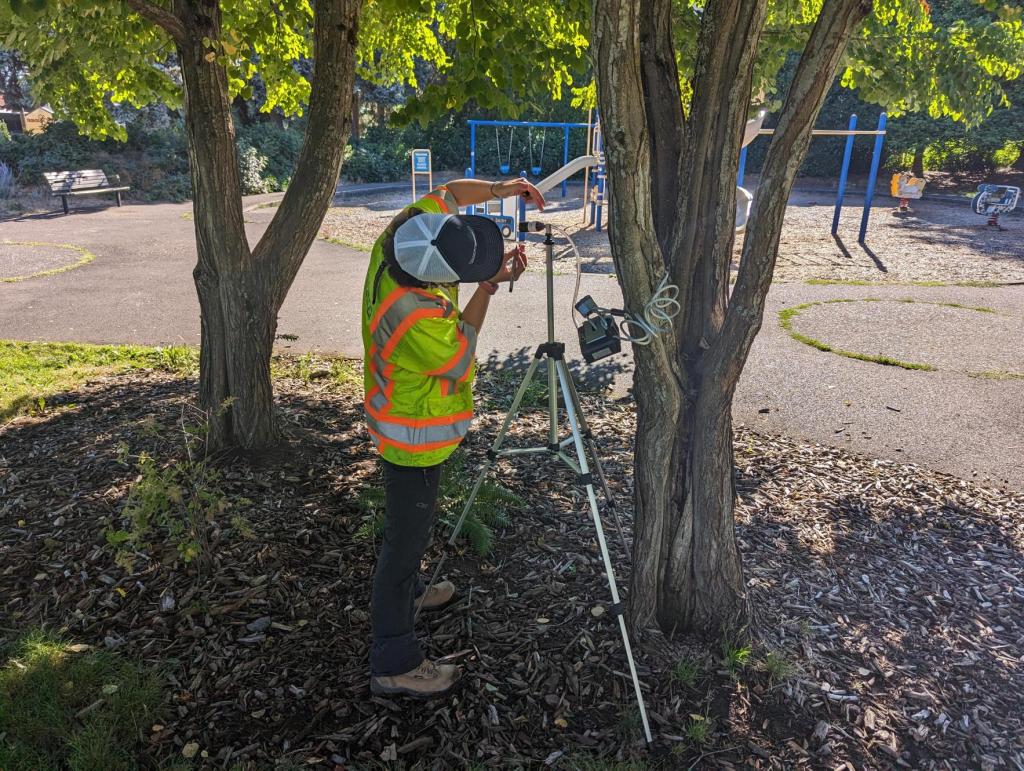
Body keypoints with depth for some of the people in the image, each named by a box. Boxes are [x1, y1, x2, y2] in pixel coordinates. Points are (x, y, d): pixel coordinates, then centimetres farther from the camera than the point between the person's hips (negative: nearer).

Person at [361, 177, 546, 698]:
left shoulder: (396, 239, -14)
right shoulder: (417, 317, -37)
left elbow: (445, 194, 5)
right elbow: (460, 362, -17)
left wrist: (498, 189, -6)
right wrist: (488, 287, -15)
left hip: (398, 415, 9)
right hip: (416, 435, -9)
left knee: (409, 522, 27)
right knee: (407, 534, 3)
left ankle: (407, 593, 51)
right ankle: (393, 663, 18)